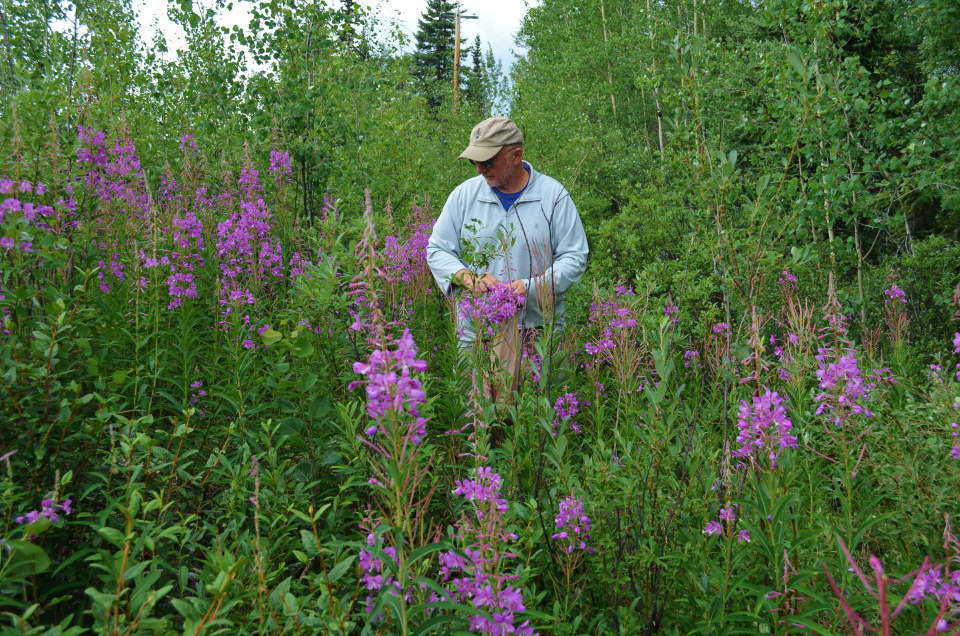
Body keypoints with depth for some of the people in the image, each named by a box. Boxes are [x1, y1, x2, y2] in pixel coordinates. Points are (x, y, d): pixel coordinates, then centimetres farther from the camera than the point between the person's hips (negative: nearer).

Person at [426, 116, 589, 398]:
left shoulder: (554, 195, -1)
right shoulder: (464, 194, 5)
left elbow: (574, 257, -1)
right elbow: (437, 250, 7)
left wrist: (532, 288, -16)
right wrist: (467, 277, -13)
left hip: (538, 330, -1)